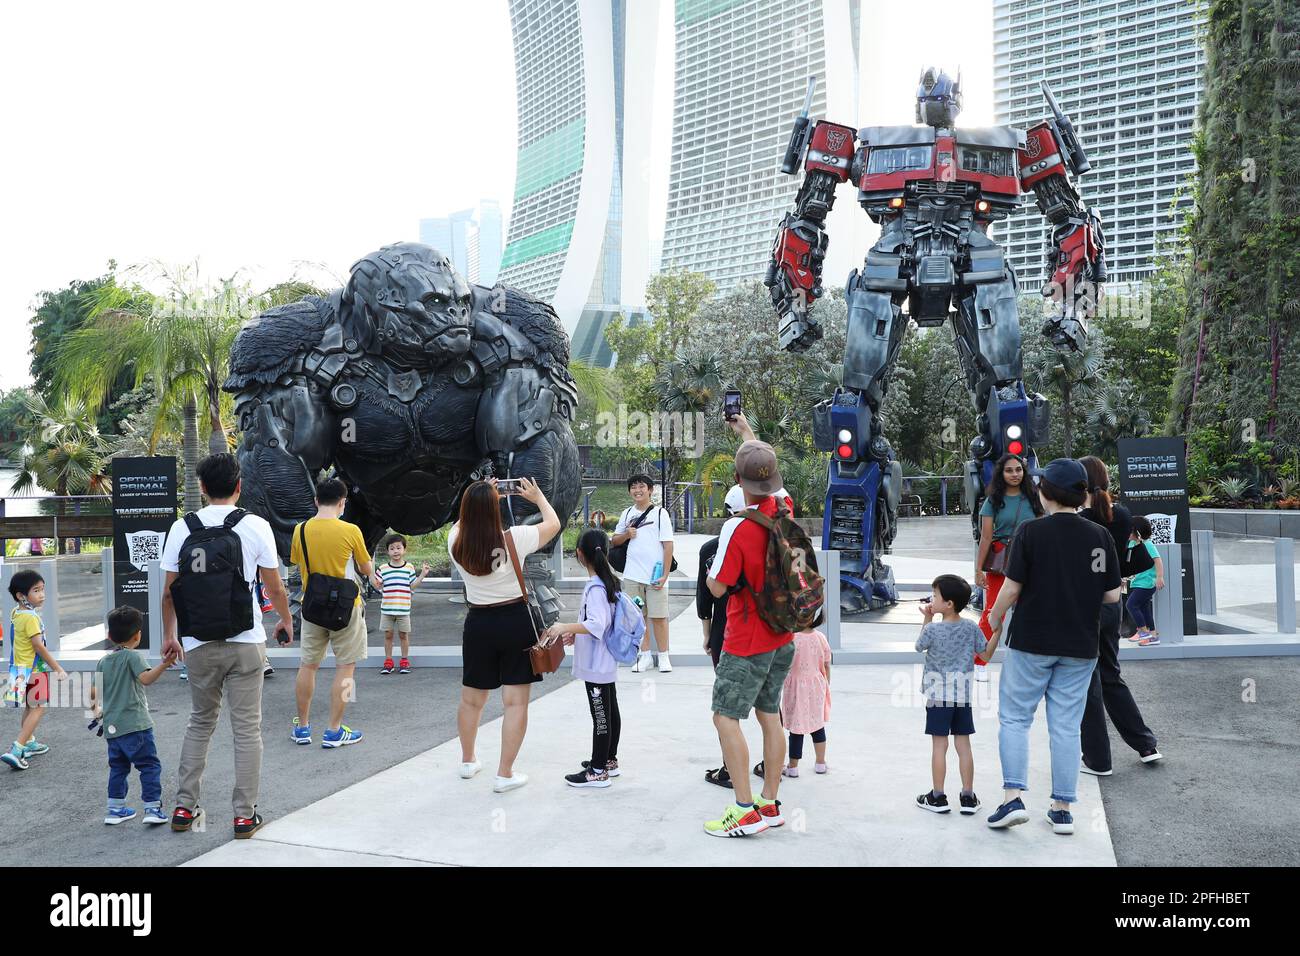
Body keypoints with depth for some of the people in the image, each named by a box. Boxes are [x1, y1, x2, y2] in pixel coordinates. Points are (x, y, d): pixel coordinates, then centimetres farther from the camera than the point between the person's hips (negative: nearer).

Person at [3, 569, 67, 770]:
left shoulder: (15, 612, 3)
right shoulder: (30, 617, -22)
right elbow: (39, 646, -22)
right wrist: (58, 668, -19)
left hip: (20, 667, 9)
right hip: (34, 669, -9)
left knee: (29, 707, 22)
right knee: (38, 709, -3)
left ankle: (30, 743, 35)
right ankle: (16, 750, -11)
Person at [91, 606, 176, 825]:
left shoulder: (103, 661, 11)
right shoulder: (132, 656, -9)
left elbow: (93, 691, 13)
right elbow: (146, 678, -26)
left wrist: (96, 704, 32)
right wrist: (164, 664, -37)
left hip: (111, 726, 7)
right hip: (135, 724, -7)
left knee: (118, 767, 19)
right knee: (149, 765, -1)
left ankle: (115, 809, 22)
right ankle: (153, 807, -5)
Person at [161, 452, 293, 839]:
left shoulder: (182, 528, 0)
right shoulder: (256, 527, -5)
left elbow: (170, 592, 4)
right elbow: (274, 588, 0)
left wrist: (169, 634, 18)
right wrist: (286, 620, 18)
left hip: (198, 644, 2)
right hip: (246, 642, -2)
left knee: (200, 723, 19)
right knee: (247, 728, 6)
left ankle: (184, 807, 22)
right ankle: (244, 815, 10)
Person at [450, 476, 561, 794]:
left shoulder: (456, 541, -8)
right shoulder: (514, 538, -17)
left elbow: (464, 522, 19)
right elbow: (553, 523, 2)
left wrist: (482, 495, 24)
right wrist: (538, 497, 18)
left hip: (478, 623, 4)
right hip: (516, 622, -4)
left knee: (471, 699, 20)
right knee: (516, 701, 5)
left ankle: (468, 760, 39)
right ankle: (505, 774, 8)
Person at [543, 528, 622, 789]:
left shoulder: (595, 587, -21)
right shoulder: (608, 581, 7)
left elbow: (597, 624, -32)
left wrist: (565, 628, -35)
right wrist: (575, 633, 16)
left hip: (595, 664, -10)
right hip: (606, 662, 10)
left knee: (600, 715, -2)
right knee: (611, 711, 18)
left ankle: (598, 771, 6)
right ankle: (609, 760, 31)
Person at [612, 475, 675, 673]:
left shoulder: (660, 513, 0)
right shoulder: (627, 514, 12)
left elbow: (668, 545, -4)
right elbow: (614, 541, 18)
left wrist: (664, 575, -10)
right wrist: (626, 534, -4)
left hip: (655, 575, -4)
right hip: (632, 575, 4)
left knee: (658, 617, -1)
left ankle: (663, 656, 9)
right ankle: (645, 656, 15)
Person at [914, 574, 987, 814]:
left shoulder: (932, 629, -14)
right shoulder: (971, 627, -3)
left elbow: (919, 646, 5)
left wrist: (927, 619, 8)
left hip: (938, 696, -4)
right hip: (964, 695, 4)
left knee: (939, 745, 3)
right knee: (963, 745, 9)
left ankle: (937, 797, 10)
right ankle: (968, 797, 15)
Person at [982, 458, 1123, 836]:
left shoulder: (1031, 531, -11)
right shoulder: (1100, 536, -1)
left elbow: (1011, 589, -11)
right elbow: (1112, 595, 2)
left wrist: (994, 623, 5)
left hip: (1031, 642, -3)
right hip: (1080, 647, 3)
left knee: (1014, 718, 8)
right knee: (1066, 726, 10)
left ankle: (1013, 798, -1)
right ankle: (1062, 809, 15)